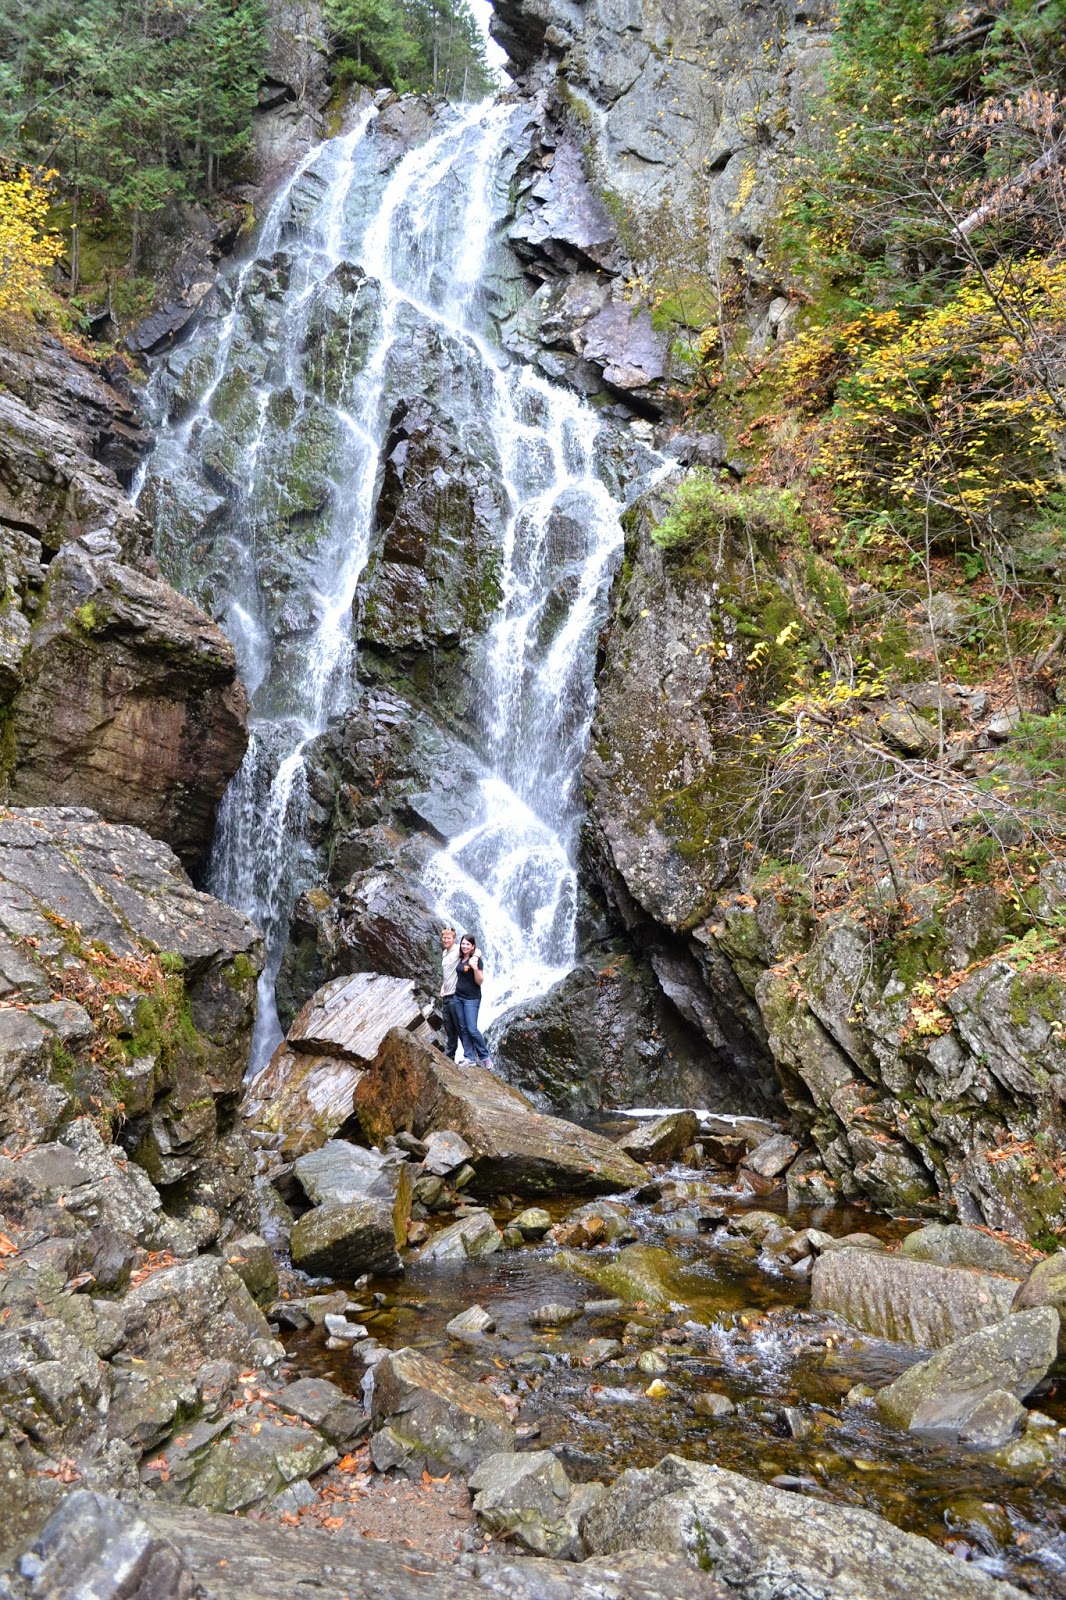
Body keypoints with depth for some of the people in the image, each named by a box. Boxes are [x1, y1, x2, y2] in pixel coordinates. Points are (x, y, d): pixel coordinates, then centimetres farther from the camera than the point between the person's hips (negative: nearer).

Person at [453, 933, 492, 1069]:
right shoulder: (460, 958, 6)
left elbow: (480, 982, -14)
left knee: (472, 1029, -8)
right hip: (458, 997, 6)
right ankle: (470, 1057, 10)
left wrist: (475, 967, -29)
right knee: (463, 1029, 5)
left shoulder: (476, 960, -12)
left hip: (472, 999, -6)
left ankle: (485, 1056, 6)